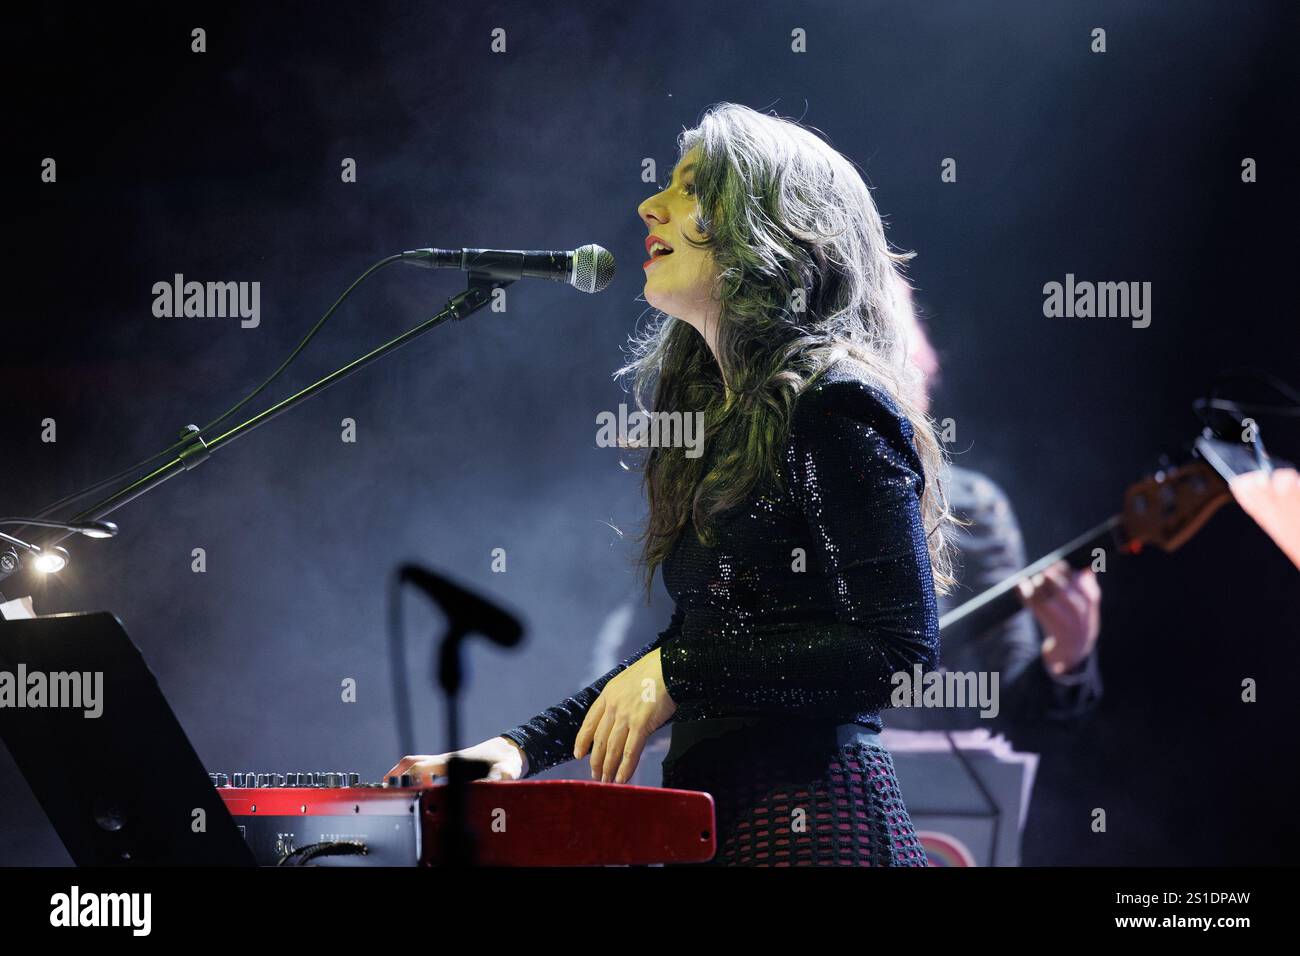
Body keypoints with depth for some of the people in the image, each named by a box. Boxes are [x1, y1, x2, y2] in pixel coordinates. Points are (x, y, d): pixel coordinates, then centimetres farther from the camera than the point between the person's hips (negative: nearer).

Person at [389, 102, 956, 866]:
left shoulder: (836, 407, -10)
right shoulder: (723, 417, 17)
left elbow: (903, 653, -17)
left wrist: (678, 675, -15)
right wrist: (527, 747, 13)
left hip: (806, 827, -8)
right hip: (712, 815, 8)